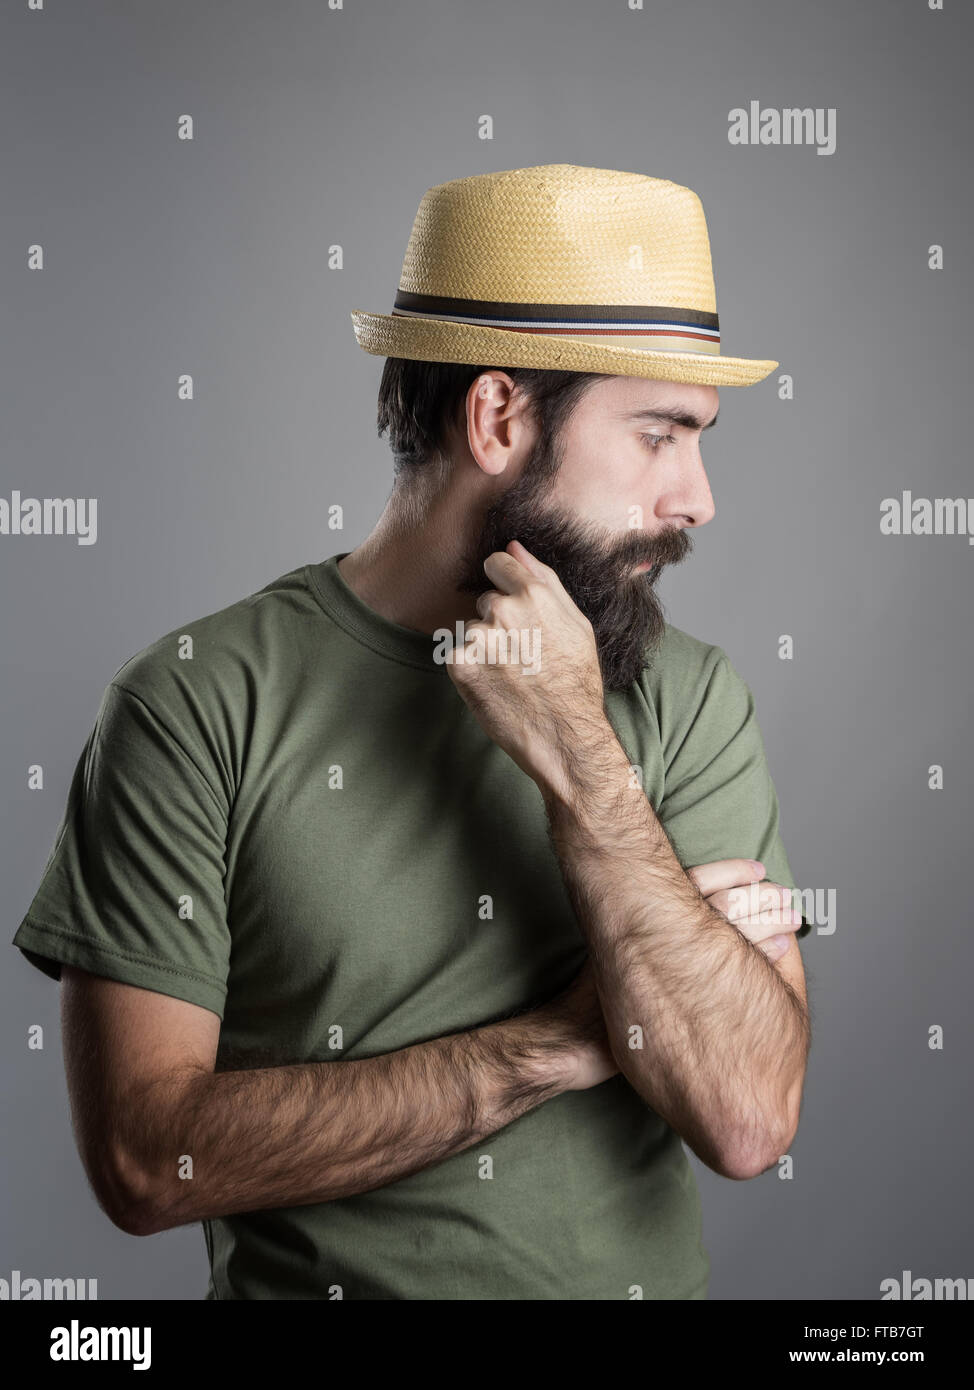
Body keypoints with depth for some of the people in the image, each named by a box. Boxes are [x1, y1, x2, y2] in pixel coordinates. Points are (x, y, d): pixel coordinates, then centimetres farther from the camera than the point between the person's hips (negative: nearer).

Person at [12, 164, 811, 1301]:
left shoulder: (685, 696, 0)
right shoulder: (197, 700, -8)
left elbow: (749, 1122, -9)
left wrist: (579, 756, -16)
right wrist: (565, 1037, -12)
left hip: (638, 1273, 2)